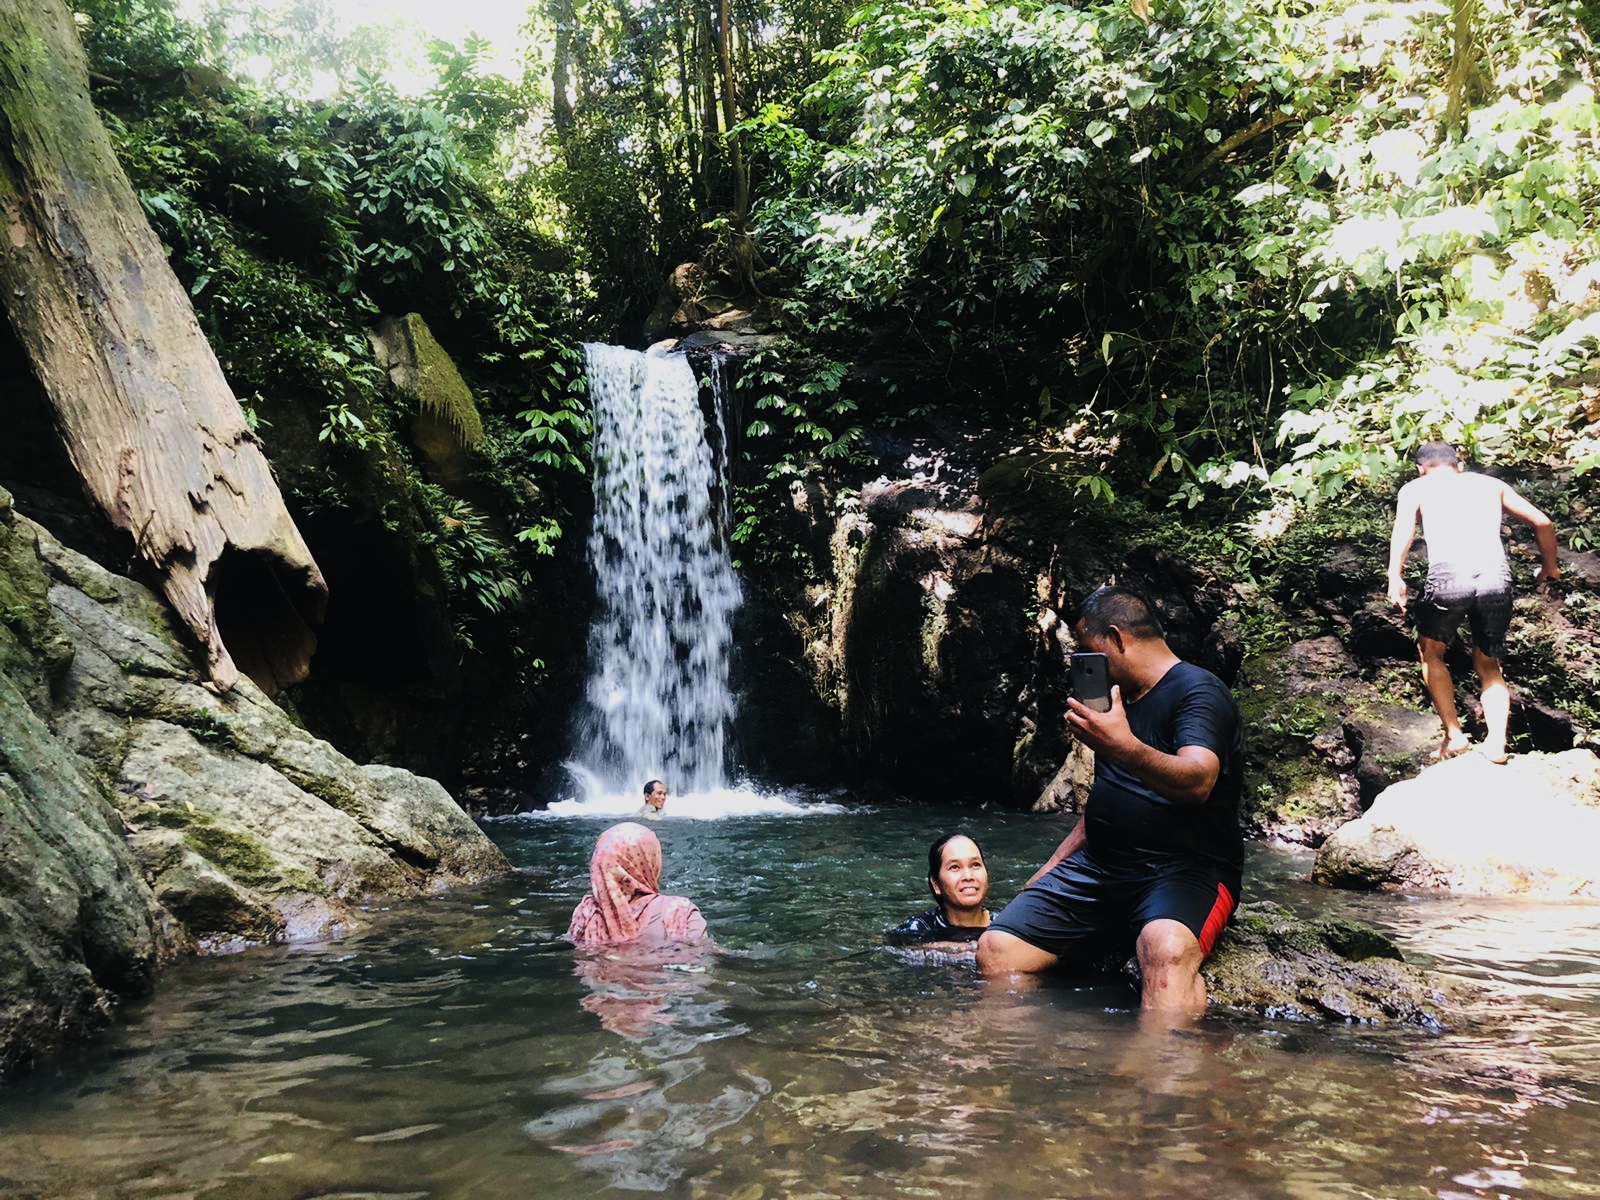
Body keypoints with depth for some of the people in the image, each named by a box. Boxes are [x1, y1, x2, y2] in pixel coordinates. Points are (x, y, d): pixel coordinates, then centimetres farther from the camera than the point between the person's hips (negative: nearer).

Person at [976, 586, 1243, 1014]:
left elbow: (1197, 781, -27)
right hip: (1099, 866, 8)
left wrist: (1125, 748, -44)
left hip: (1185, 869, -8)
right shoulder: (1119, 698, 20)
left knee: (1165, 948, -40)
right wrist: (1051, 869, 19)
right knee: (996, 948, -10)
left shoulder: (1198, 691, -7)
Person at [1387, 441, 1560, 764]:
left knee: (1430, 652, 24)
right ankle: (1496, 742, 6)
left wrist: (1395, 577, -16)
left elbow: (1404, 526, -3)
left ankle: (1454, 735, 14)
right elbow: (1542, 522, 26)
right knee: (1488, 665, 23)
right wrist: (1549, 566, 43)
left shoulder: (1416, 487, 19)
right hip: (1496, 575, 3)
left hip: (1449, 576, -3)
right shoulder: (1491, 484, 28)